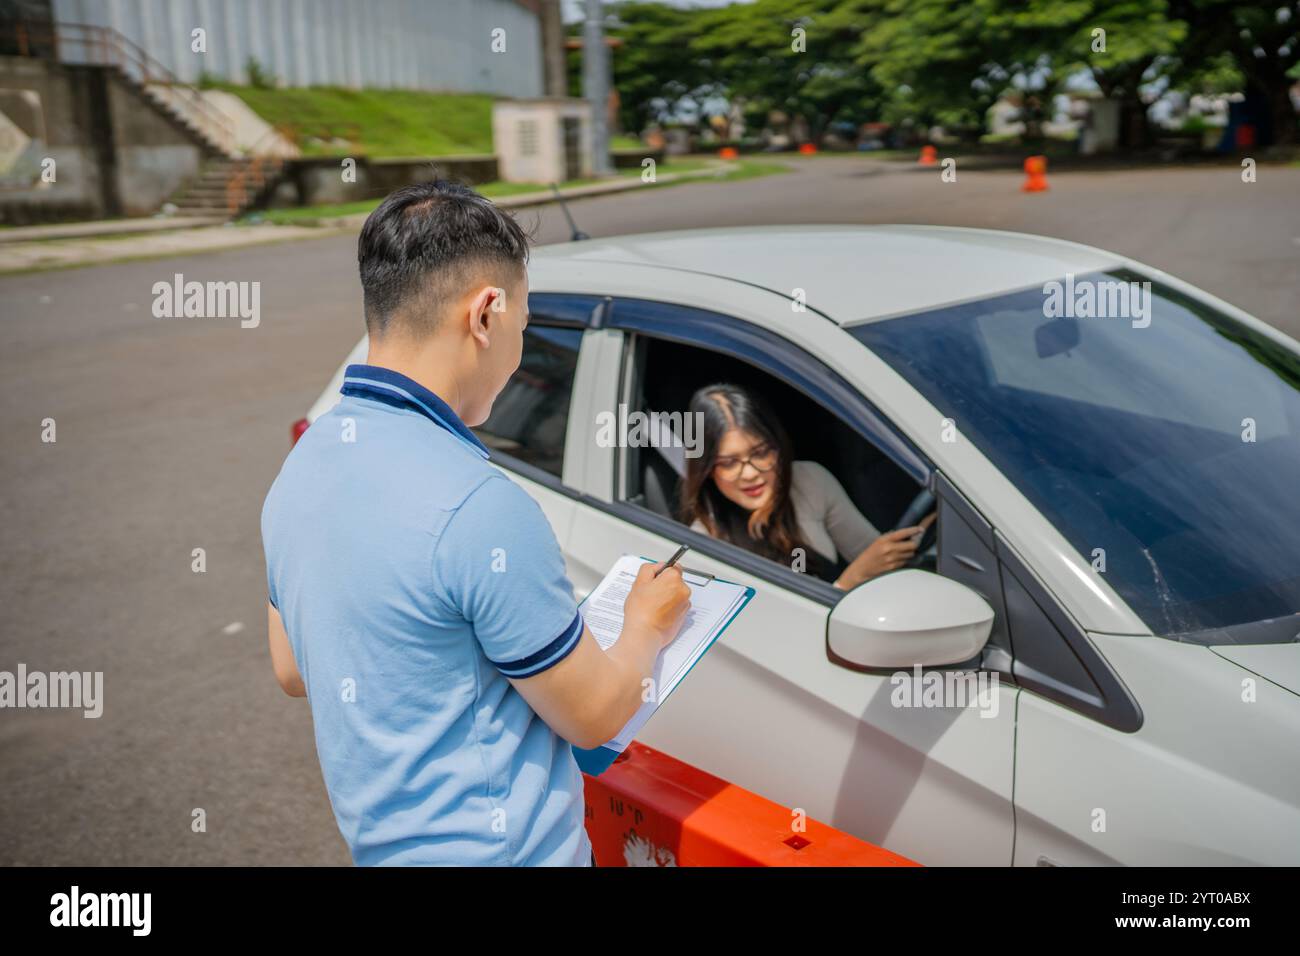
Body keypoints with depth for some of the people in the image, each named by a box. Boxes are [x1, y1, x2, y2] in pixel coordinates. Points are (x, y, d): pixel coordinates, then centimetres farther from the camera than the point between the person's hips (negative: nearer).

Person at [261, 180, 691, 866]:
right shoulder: (481, 507, -29)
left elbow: (292, 672, 10)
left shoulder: (299, 466, -3)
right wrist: (648, 628, 2)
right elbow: (594, 717, -17)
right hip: (497, 848, -8)